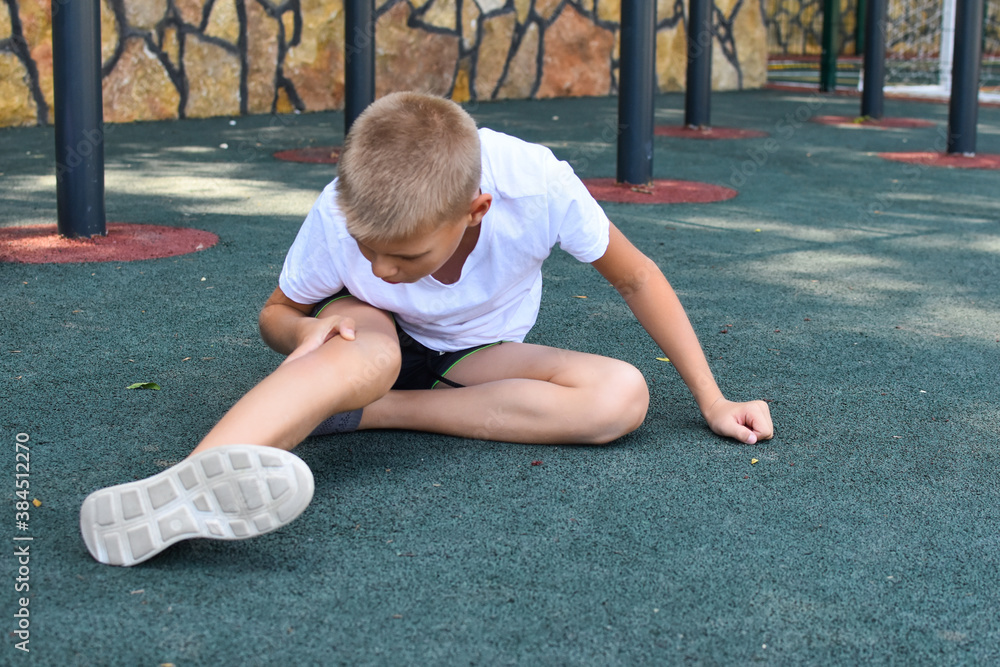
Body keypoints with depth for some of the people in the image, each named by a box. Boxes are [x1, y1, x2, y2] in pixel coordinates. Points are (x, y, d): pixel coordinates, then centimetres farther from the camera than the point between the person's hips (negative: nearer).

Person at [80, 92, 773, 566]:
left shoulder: (538, 186, -32)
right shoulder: (338, 218, -29)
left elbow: (637, 278, -14)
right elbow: (276, 313, -8)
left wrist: (712, 401, -10)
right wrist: (305, 334, -33)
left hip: (476, 357, 2)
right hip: (373, 331, -2)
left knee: (623, 396, -27)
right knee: (366, 351, -40)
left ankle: (362, 410, -25)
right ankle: (182, 488, -61)